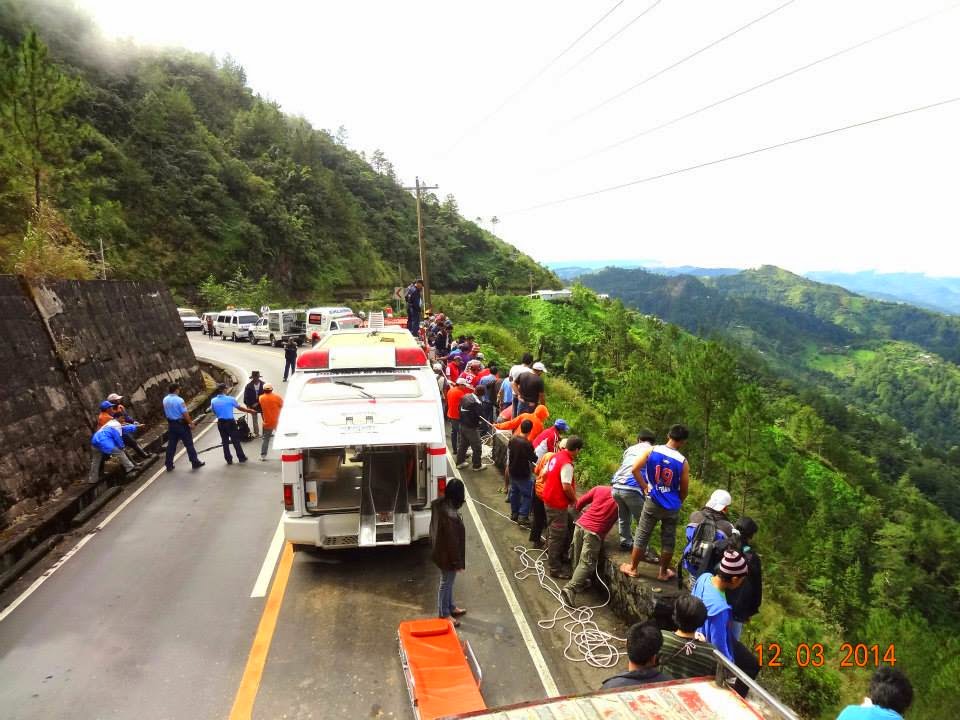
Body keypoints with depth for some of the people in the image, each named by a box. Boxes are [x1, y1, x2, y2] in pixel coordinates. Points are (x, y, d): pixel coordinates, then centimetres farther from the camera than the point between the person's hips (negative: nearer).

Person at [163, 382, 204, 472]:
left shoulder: (165, 400, 0)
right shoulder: (179, 400, -21)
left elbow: (166, 412, 11)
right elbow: (185, 414, -19)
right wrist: (191, 423, -9)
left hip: (171, 424, 6)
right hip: (181, 424, -6)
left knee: (171, 445, 13)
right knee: (189, 444, 4)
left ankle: (169, 465, 18)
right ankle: (195, 462, 10)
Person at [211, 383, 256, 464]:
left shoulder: (213, 401, -3)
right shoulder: (230, 399, -14)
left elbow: (214, 412, 10)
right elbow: (240, 408, -3)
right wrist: (250, 411, 11)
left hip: (220, 423, 4)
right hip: (230, 422, -3)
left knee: (225, 441, 12)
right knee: (236, 440, 8)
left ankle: (229, 459, 17)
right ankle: (241, 458, 16)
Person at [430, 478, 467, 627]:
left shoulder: (439, 504, -10)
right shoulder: (451, 516, -37)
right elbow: (452, 541, -26)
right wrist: (457, 561, -14)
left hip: (440, 550, 9)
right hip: (447, 554, -9)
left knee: (448, 581, 26)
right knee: (446, 583, 14)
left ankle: (451, 607, 46)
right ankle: (444, 614, 35)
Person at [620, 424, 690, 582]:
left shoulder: (652, 450, -10)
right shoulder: (683, 462, -11)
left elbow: (635, 469, -13)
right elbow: (684, 490, -2)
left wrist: (644, 487, -1)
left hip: (652, 503, 0)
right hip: (672, 507, 0)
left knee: (642, 535, 12)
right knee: (668, 540, 15)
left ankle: (632, 568, 23)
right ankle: (663, 572, 28)